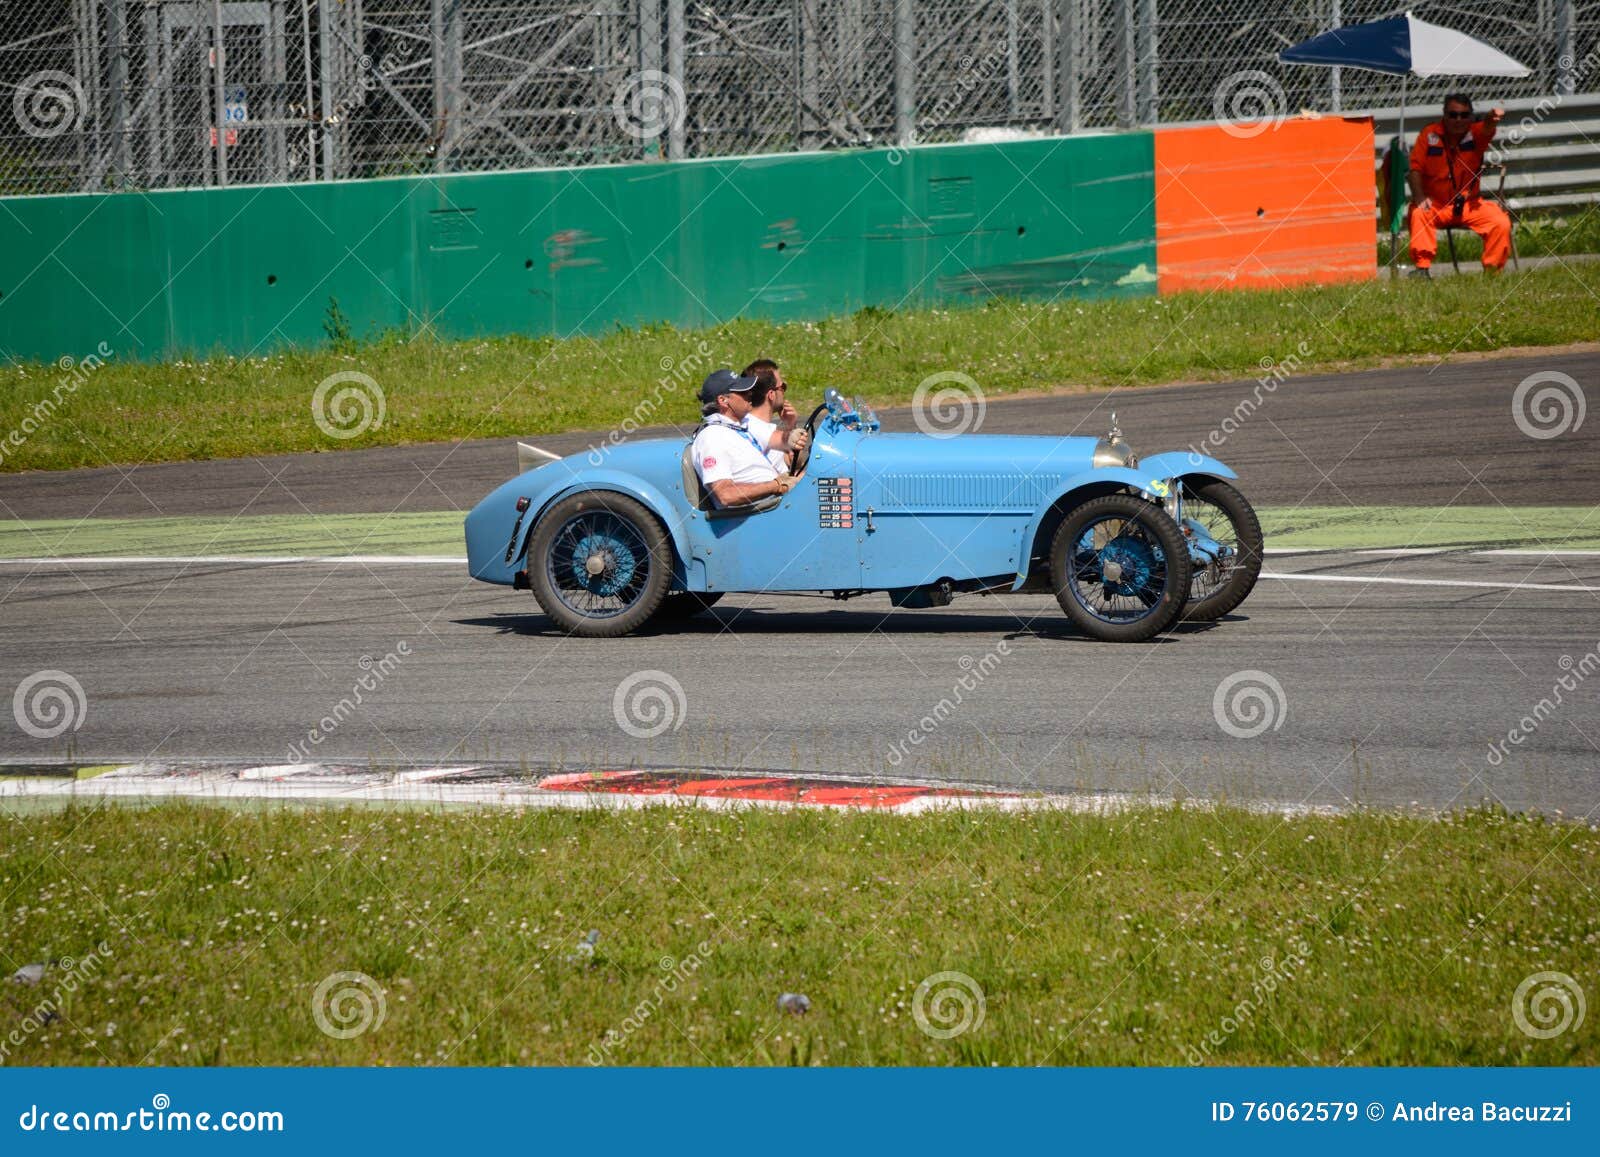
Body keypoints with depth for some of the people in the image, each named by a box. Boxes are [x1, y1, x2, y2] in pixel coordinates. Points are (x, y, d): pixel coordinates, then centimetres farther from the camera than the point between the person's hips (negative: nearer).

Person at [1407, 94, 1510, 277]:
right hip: (1435, 205, -1)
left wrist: (1492, 119, -54)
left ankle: (1492, 271, -4)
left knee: (1501, 223, -19)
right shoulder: (1429, 135, -5)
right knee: (1418, 214, -32)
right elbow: (1416, 168, -7)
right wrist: (1419, 196, -24)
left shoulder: (1475, 133, -5)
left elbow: (1486, 129, -29)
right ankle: (1422, 267, -27)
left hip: (1470, 205, 1)